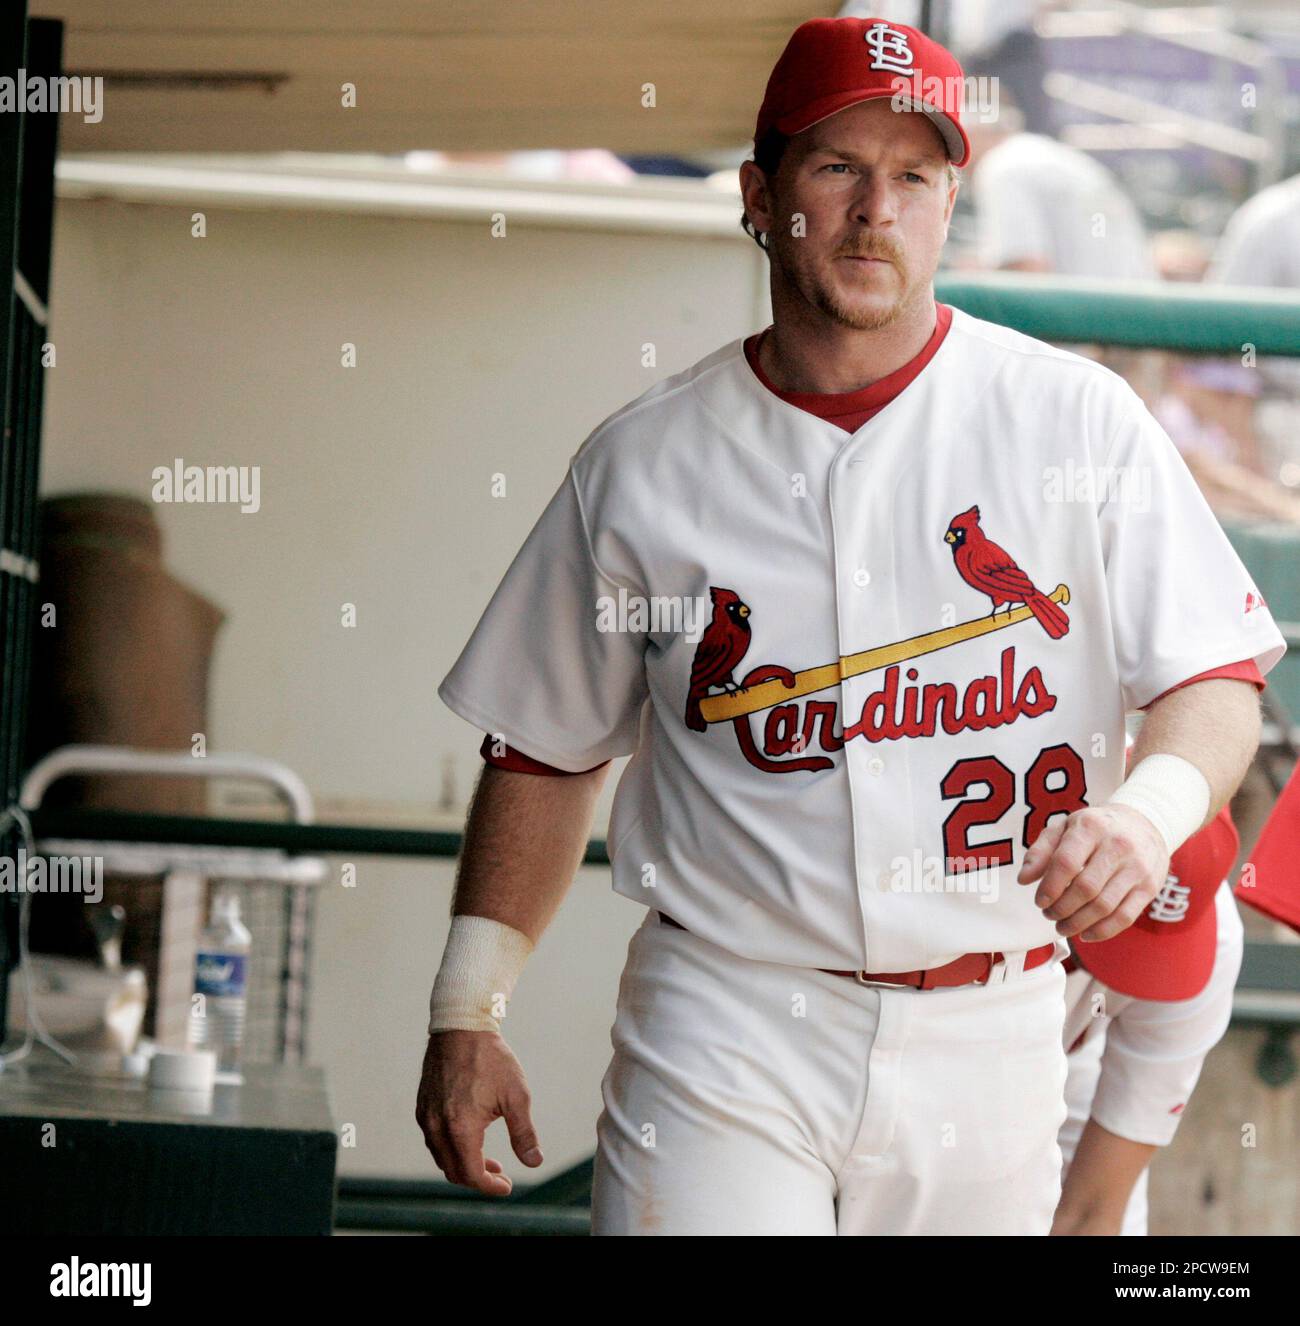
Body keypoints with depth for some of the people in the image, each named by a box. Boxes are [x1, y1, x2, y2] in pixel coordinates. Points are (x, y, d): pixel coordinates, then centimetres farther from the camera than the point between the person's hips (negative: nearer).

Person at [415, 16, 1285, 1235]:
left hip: (984, 1038, 1)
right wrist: (467, 1016, 6)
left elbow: (1218, 677, 0)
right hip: (724, 1035, -1)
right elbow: (546, 752, 10)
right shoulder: (642, 463, 3)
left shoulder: (1077, 423, 0)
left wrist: (1149, 810, -22)